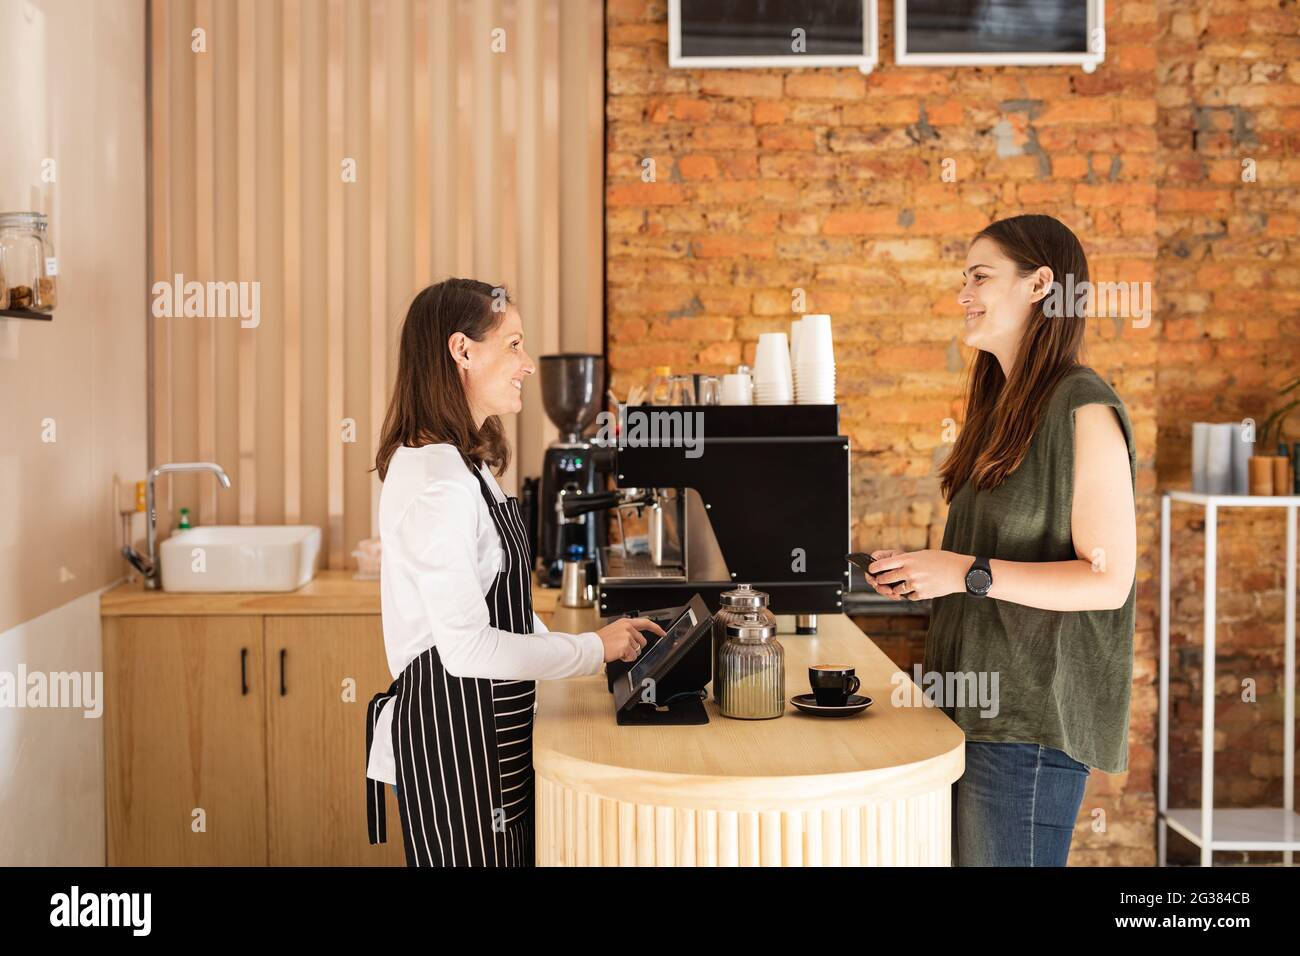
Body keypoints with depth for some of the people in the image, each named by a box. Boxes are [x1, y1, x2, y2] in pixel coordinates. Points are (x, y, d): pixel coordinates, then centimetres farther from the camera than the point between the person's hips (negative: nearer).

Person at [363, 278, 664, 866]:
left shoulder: (465, 465, 12)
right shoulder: (436, 481, -21)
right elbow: (467, 646, -23)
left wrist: (605, 642, 8)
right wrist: (594, 649, -14)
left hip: (488, 729, 10)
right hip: (453, 734, -10)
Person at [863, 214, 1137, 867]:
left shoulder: (1083, 410, -13)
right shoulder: (1005, 408, 15)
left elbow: (1108, 580, -17)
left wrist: (968, 573, -19)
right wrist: (922, 571, 4)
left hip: (1034, 715, -8)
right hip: (977, 698, 9)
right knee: (961, 858, 15)